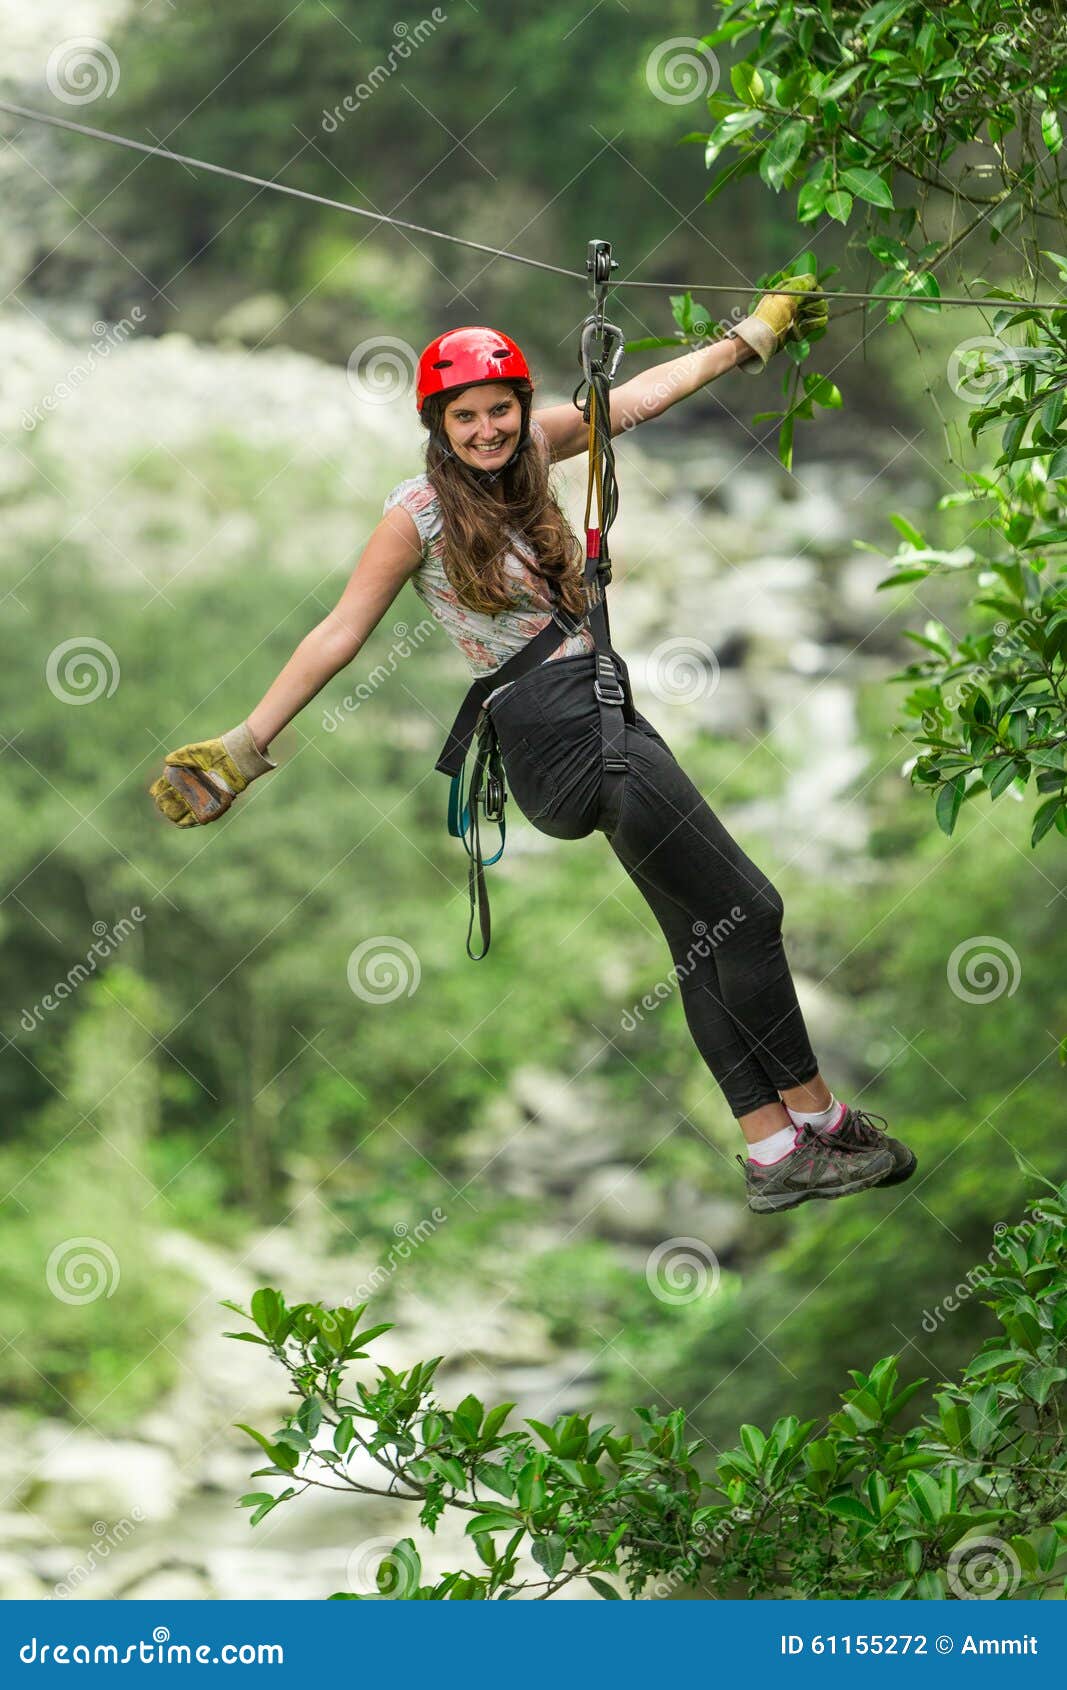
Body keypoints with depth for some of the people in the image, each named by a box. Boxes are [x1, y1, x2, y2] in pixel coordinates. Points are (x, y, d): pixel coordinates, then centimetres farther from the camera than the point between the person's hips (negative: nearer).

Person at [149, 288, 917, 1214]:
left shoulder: (528, 446, 7)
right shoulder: (420, 512, -10)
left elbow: (643, 394, 18)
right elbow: (339, 634, -6)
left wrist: (754, 335, 25)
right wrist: (243, 747, -6)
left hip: (605, 717, 8)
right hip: (558, 733, -7)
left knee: (704, 937, 8)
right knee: (746, 909, -5)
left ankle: (773, 1153, 13)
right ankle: (819, 1122, 5)